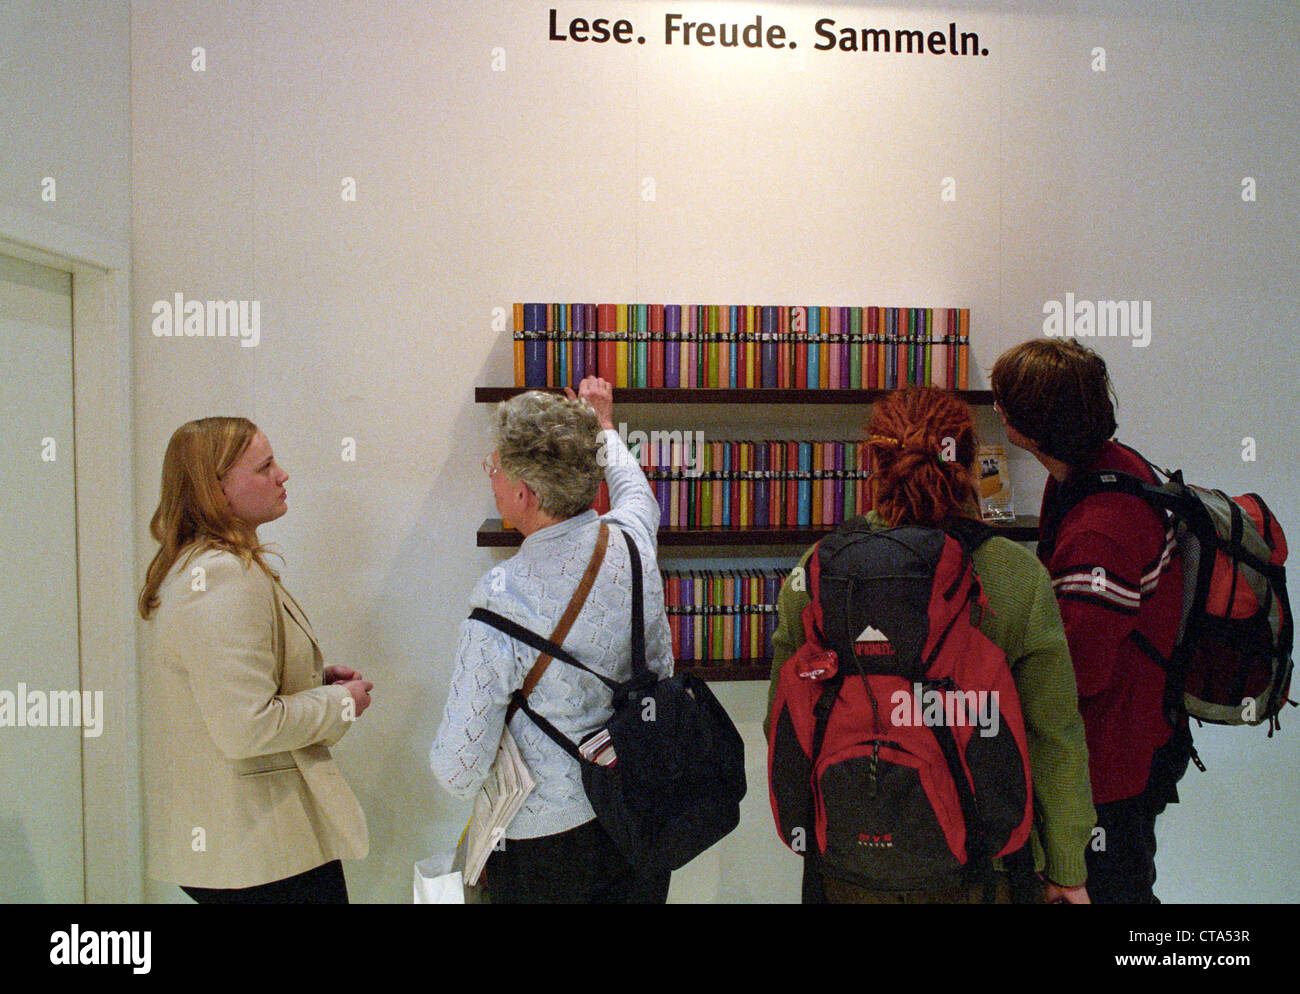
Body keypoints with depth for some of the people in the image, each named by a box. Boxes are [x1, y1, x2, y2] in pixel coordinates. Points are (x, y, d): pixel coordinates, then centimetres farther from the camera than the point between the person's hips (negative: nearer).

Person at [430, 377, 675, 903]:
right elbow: (635, 490, 15)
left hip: (544, 838, -5)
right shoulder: (630, 542, -13)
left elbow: (458, 770, -21)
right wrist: (602, 427, 31)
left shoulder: (500, 600, -28)